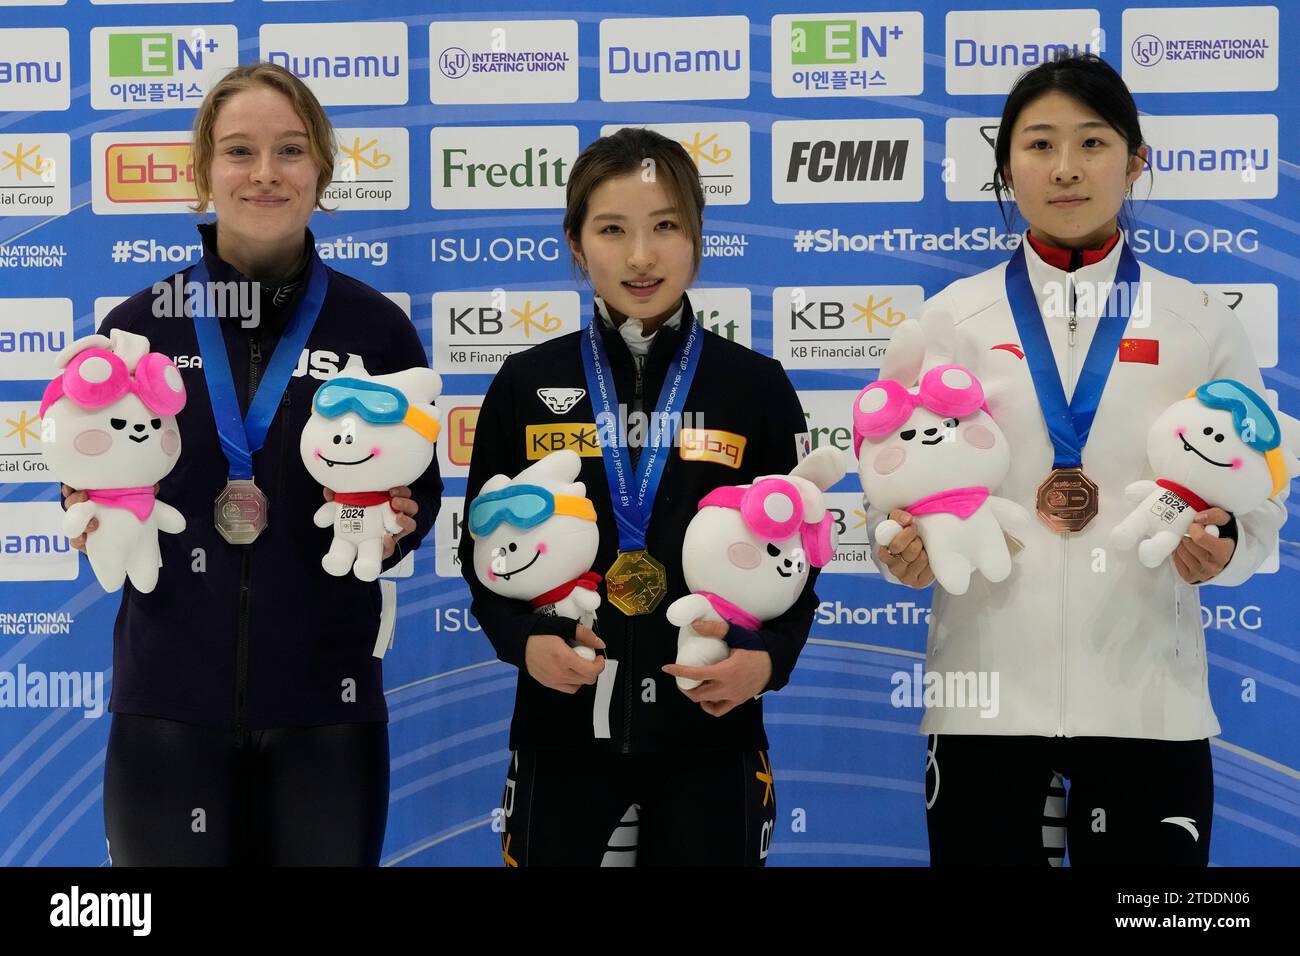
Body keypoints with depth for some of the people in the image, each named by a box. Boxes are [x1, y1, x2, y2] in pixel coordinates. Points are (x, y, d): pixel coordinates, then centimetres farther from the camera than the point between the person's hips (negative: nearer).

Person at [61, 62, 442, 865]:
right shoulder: (138, 325, 3)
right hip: (167, 695, 1)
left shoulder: (376, 327, 1)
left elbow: (421, 494, 9)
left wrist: (393, 525, -12)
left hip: (323, 699, 0)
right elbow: (91, 491, 12)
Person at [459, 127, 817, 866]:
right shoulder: (527, 384, 2)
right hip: (565, 732, 1)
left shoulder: (755, 385, 1)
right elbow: (484, 546, 6)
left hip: (710, 735, 0)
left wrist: (771, 656, -14)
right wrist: (523, 638, -12)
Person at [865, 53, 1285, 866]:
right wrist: (904, 549, -15)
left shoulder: (1202, 322, 4)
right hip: (986, 696, 0)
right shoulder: (949, 319, 5)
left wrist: (1224, 547, -15)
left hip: (1149, 700, 0)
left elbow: (1260, 502, 7)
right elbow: (894, 494, 7)